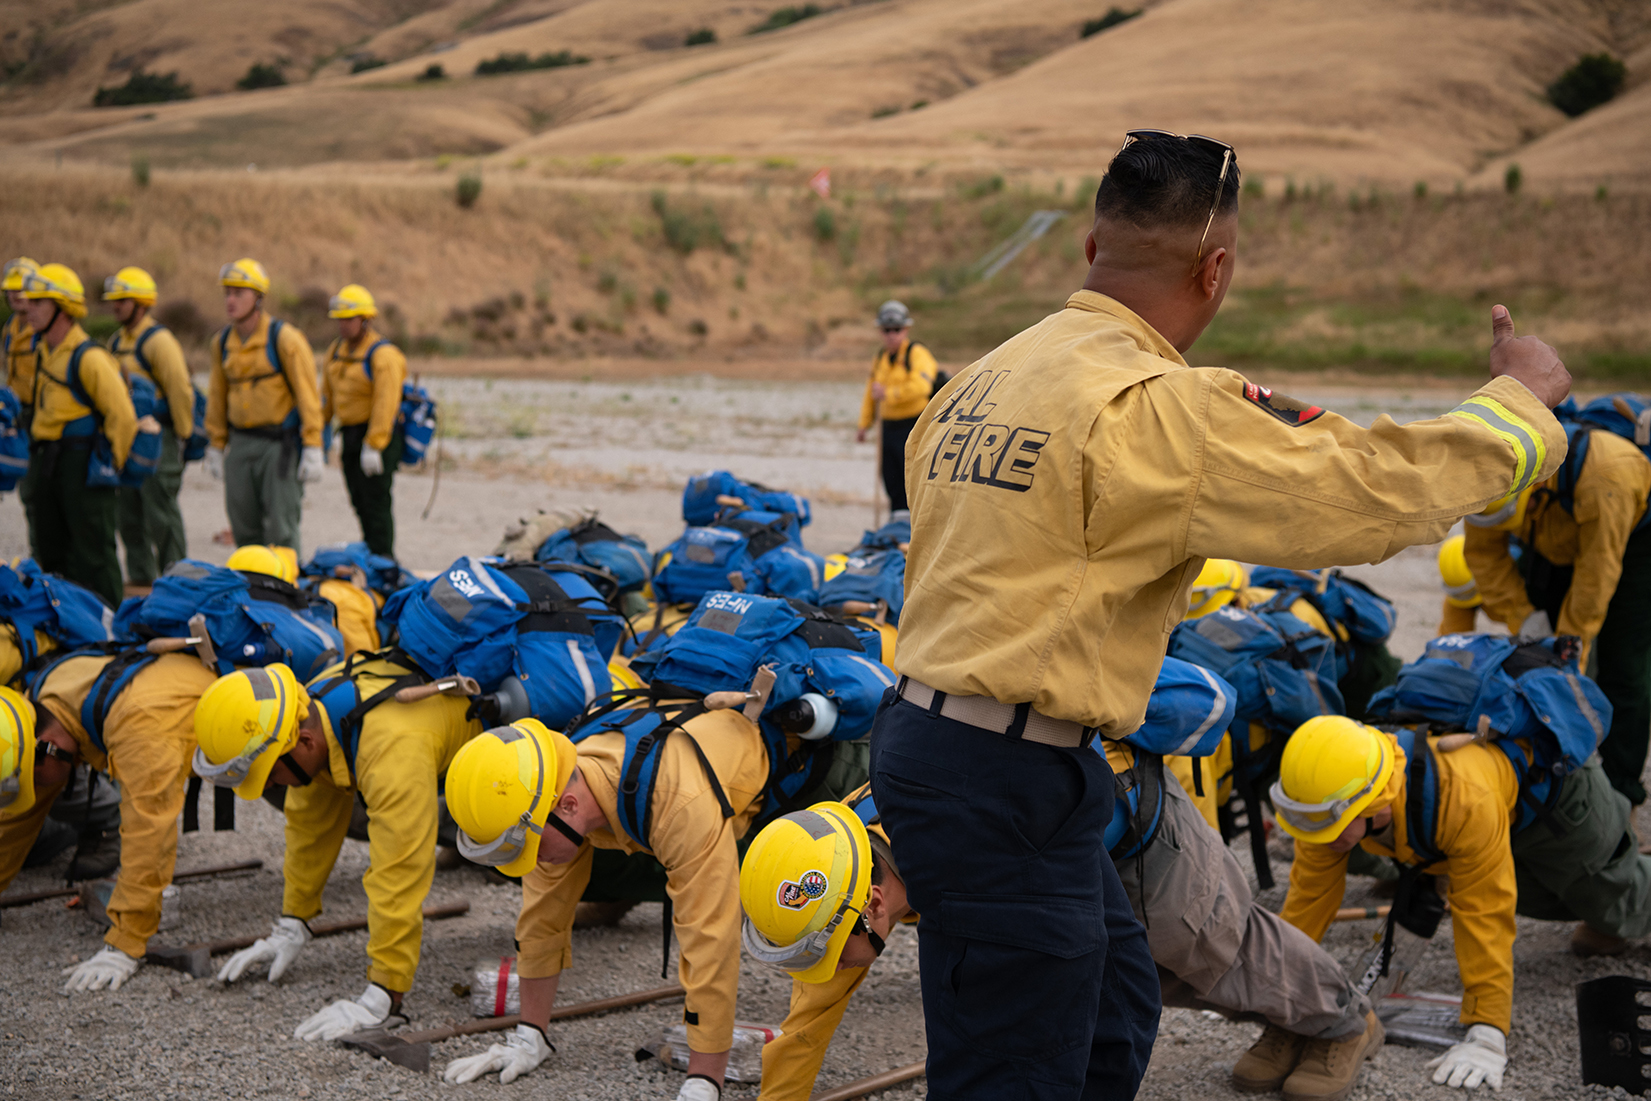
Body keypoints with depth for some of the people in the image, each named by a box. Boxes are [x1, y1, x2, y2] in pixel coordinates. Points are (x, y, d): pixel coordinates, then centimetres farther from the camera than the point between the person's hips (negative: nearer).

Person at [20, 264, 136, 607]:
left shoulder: (89, 357, -18)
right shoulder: (43, 351, 11)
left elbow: (122, 416, -19)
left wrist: (110, 465, -13)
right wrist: (38, 457, 21)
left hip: (82, 463, -9)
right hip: (45, 460, 9)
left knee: (93, 553, -3)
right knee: (49, 550, 14)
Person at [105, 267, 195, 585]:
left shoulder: (159, 341, -12)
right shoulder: (117, 342, 14)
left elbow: (180, 390, -15)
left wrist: (182, 435, -12)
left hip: (158, 437, -8)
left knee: (161, 511, -5)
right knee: (129, 509, 11)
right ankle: (141, 575, 20)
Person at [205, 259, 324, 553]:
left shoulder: (284, 338, -9)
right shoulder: (222, 343, 8)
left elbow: (307, 393, -10)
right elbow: (217, 397, 16)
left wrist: (313, 448, -15)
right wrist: (216, 446, 15)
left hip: (279, 443, -5)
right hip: (240, 445, 5)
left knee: (281, 529, -5)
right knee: (244, 528, 8)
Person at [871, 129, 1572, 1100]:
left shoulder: (984, 380, 10)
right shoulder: (1157, 408, -19)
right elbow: (1380, 490, -17)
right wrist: (1525, 398, -1)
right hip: (1006, 784, -10)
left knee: (1114, 1008, 24)